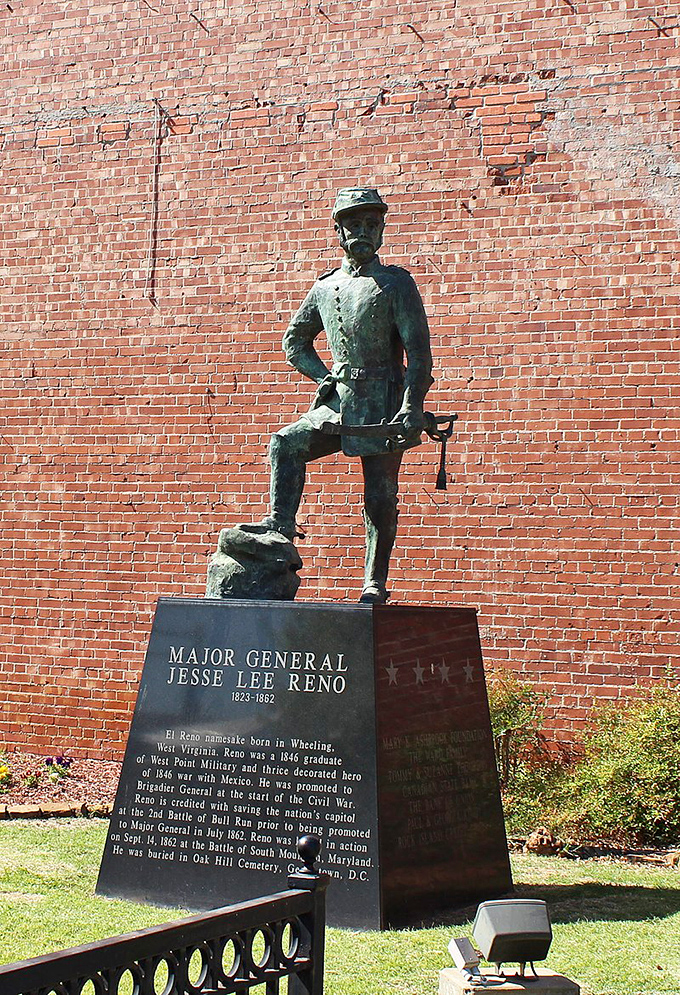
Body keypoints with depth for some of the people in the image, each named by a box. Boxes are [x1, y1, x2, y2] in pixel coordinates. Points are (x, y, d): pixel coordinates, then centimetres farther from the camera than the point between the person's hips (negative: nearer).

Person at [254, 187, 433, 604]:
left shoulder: (395, 283, -2)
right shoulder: (325, 287, 12)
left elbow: (419, 350, -8)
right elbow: (294, 340, 25)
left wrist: (412, 409, -18)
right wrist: (326, 379, 11)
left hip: (382, 405, -4)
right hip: (338, 403, 4)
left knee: (380, 498, -1)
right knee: (286, 443, -18)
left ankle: (375, 583, 7)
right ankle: (281, 523, -16)